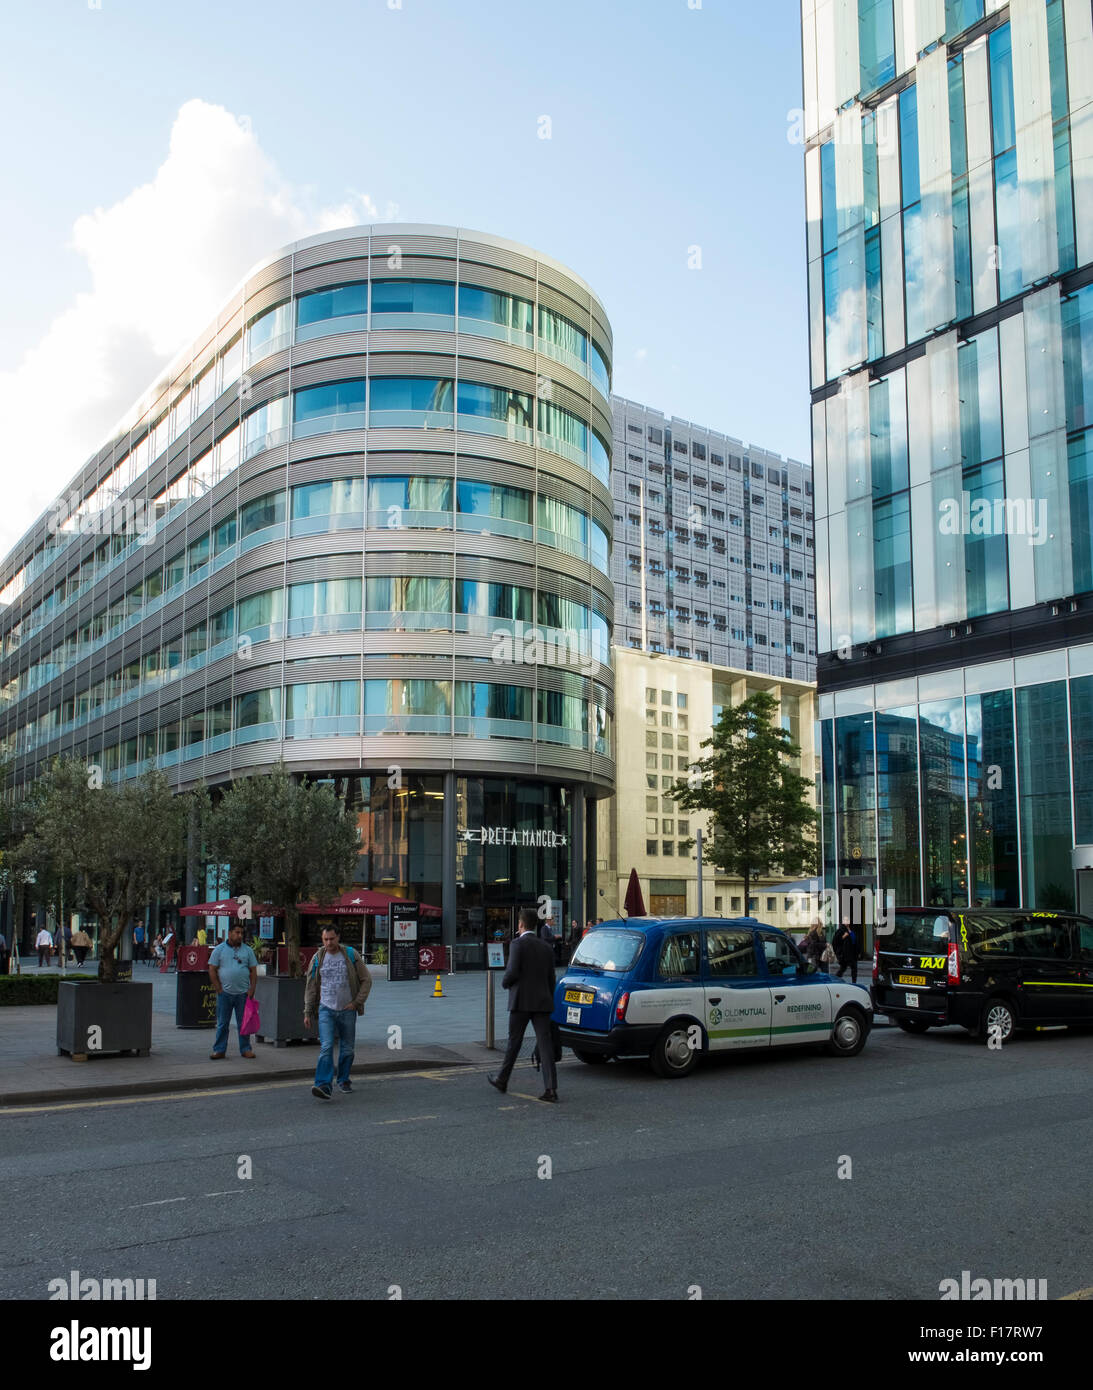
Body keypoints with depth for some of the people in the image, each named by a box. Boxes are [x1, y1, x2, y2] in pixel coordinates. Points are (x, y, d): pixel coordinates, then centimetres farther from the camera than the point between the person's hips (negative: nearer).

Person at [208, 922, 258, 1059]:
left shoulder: (247, 950, 9)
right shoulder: (220, 949, 3)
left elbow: (253, 972, 9)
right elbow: (212, 970, 1)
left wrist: (251, 990, -2)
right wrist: (219, 990, -5)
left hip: (243, 993, 1)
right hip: (225, 993, -1)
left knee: (243, 1023, 5)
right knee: (222, 1023, 3)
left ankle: (245, 1049, 13)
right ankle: (219, 1050, 11)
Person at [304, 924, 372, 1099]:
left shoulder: (351, 955, -3)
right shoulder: (318, 958, 1)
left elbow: (366, 980, 2)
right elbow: (311, 987, 7)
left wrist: (357, 1002, -6)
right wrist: (307, 1012, 4)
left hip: (347, 1010, 1)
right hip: (326, 1009, -1)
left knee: (347, 1048, 10)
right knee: (326, 1047, -15)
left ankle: (344, 1080, 28)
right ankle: (324, 1085, -20)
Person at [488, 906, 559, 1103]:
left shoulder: (518, 944, -7)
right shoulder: (546, 948, 12)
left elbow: (512, 972, -15)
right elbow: (551, 980, 14)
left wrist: (504, 983, 6)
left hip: (521, 1001, -4)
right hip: (542, 1002, 4)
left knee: (514, 1042, 8)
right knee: (545, 1043, -1)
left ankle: (502, 1081, 23)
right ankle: (551, 1088, -9)